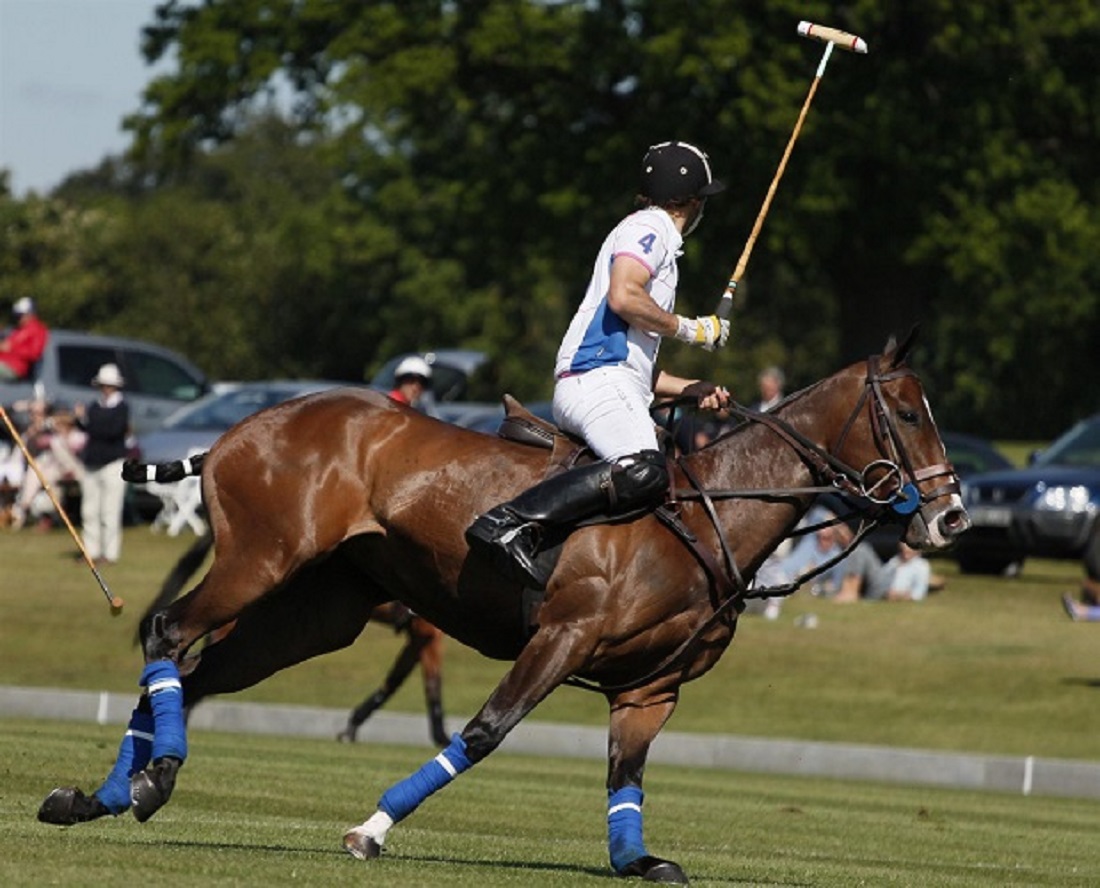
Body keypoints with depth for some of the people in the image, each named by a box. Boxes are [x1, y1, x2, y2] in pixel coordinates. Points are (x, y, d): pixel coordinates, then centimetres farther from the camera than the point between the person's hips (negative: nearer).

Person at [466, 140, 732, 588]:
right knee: (643, 473, -33)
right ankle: (511, 522, -42)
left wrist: (692, 389, 26)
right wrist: (689, 329, -4)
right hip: (597, 378, -11)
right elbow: (623, 298, -16)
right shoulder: (648, 228, 4)